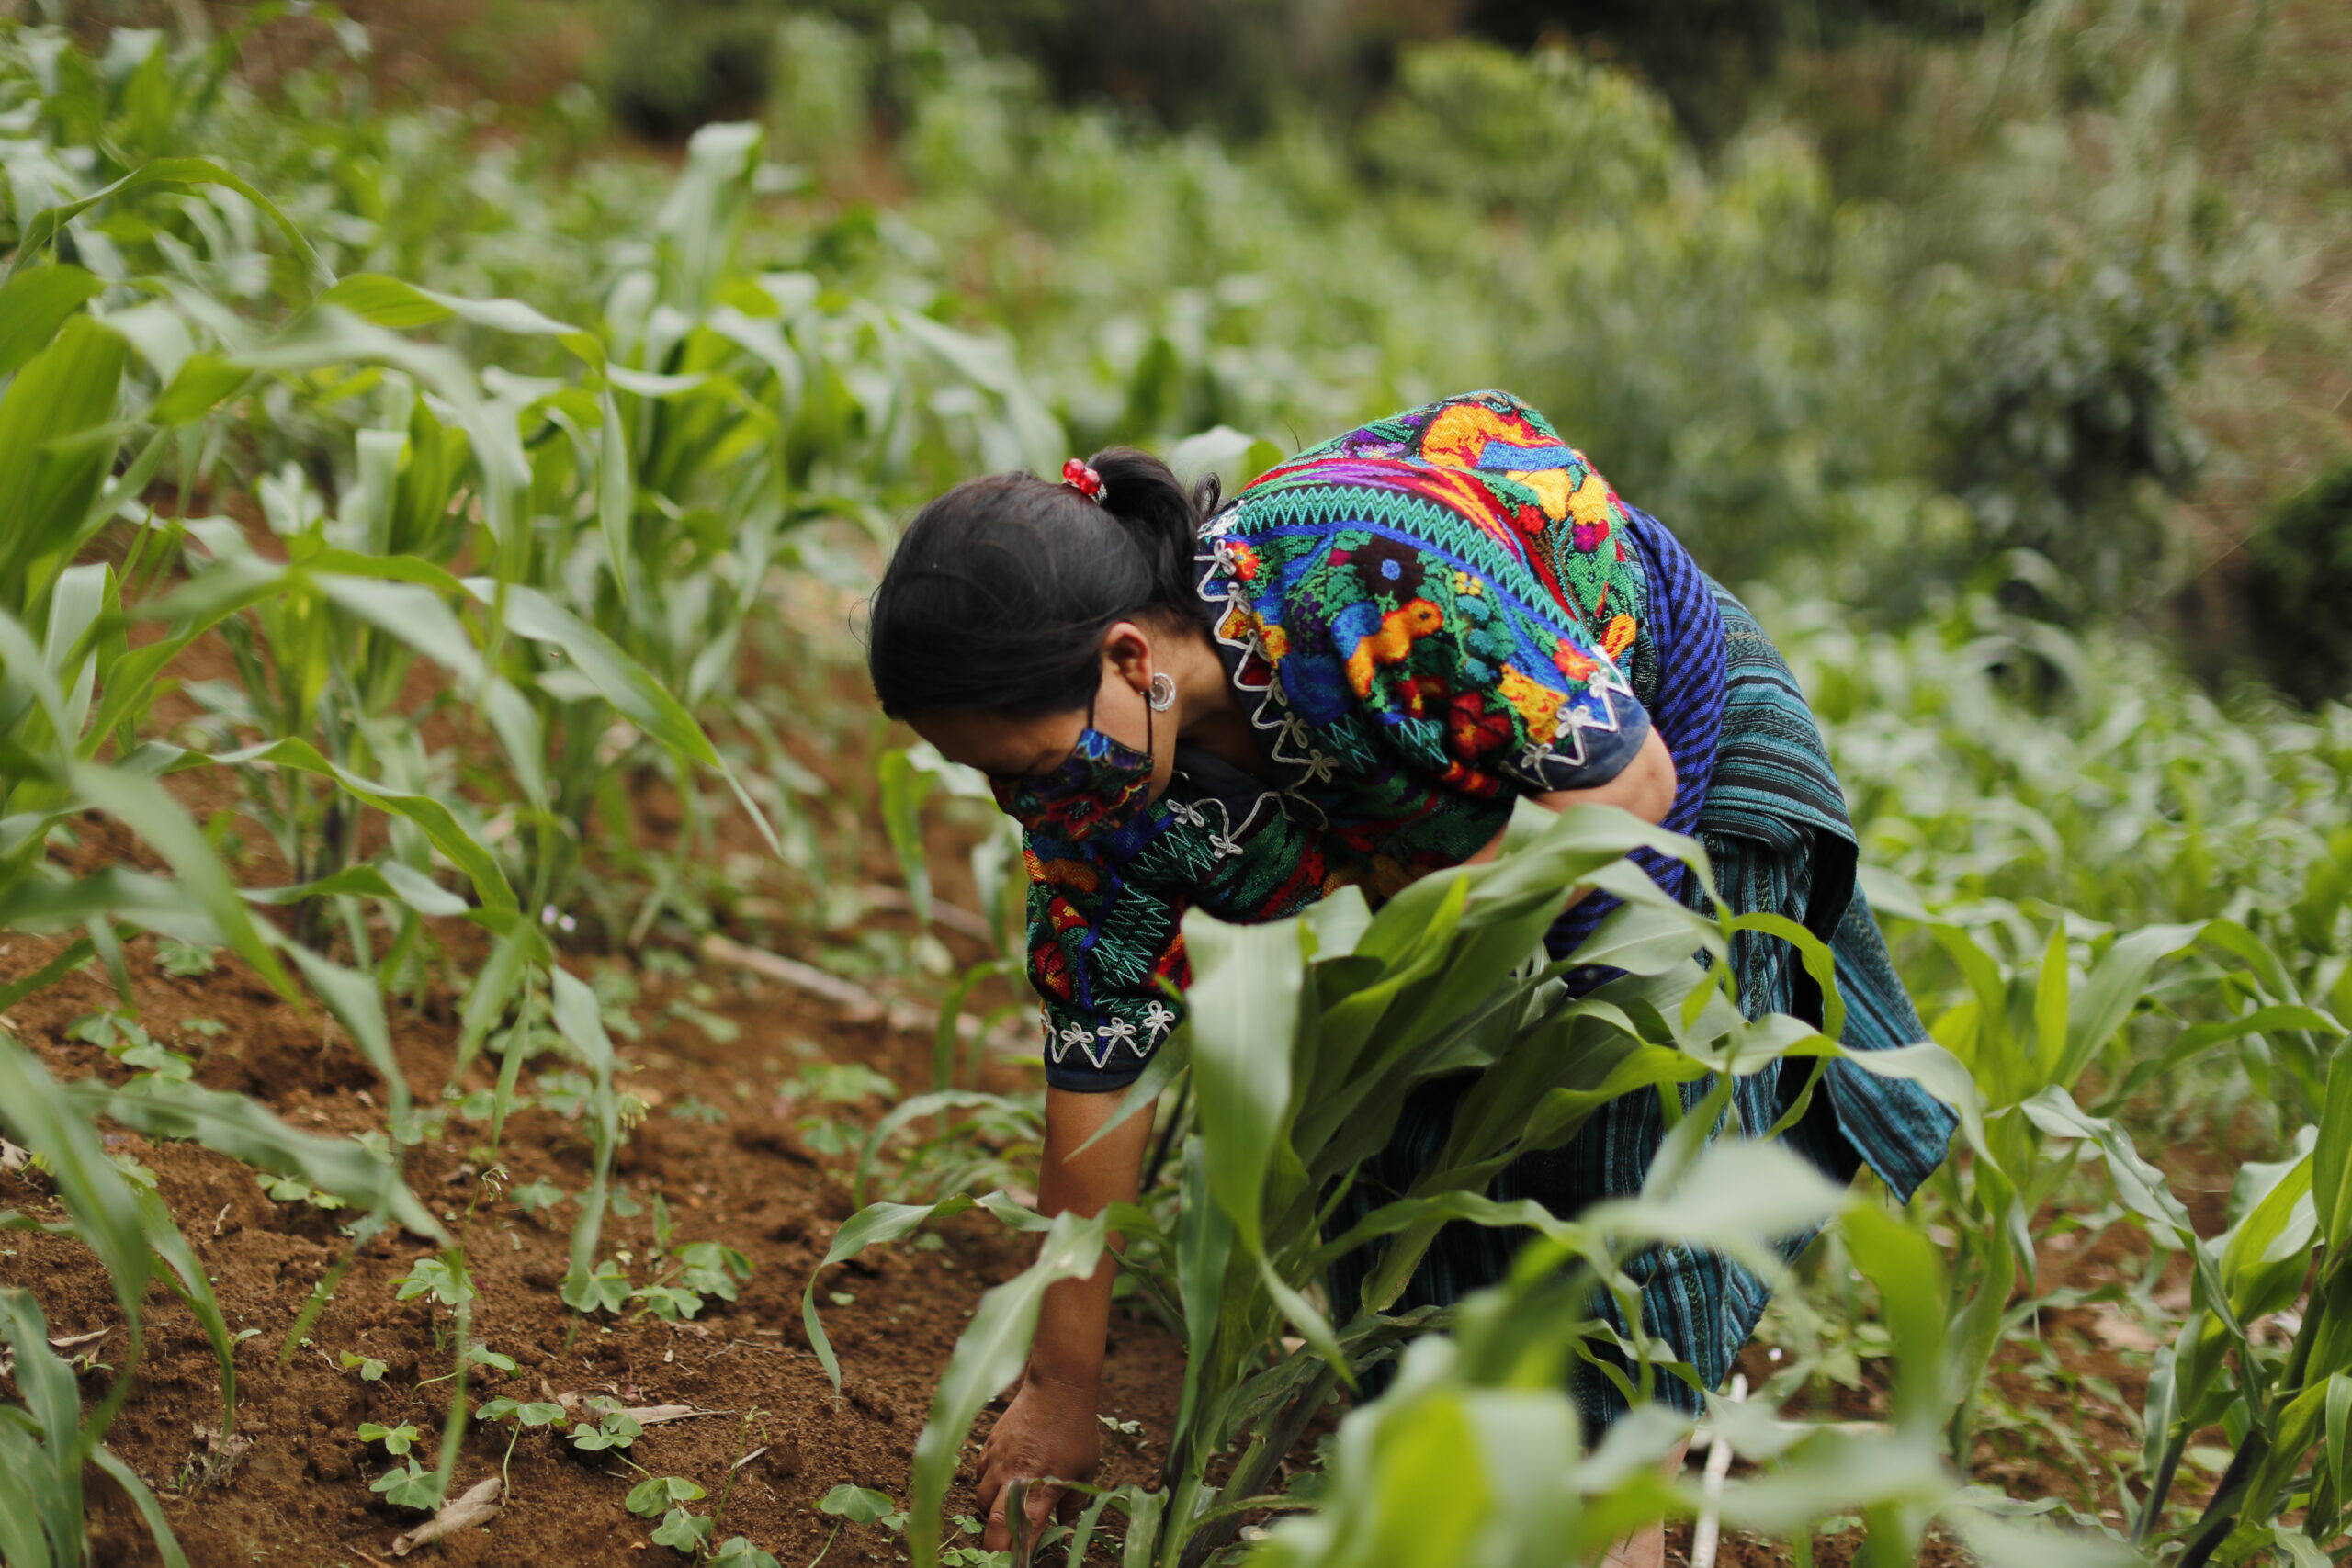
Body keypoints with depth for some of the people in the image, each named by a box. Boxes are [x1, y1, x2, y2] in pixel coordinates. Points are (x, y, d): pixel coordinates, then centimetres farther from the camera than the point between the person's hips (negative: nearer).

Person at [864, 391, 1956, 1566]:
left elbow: (1627, 780, -31)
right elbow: (1096, 1073, -14)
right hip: (1462, 822, 5)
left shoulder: (1369, 576, -43)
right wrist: (1061, 1386, -9)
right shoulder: (1093, 790, -21)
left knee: (1641, 1157, -7)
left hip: (1673, 729, -5)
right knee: (1399, 1147, 3)